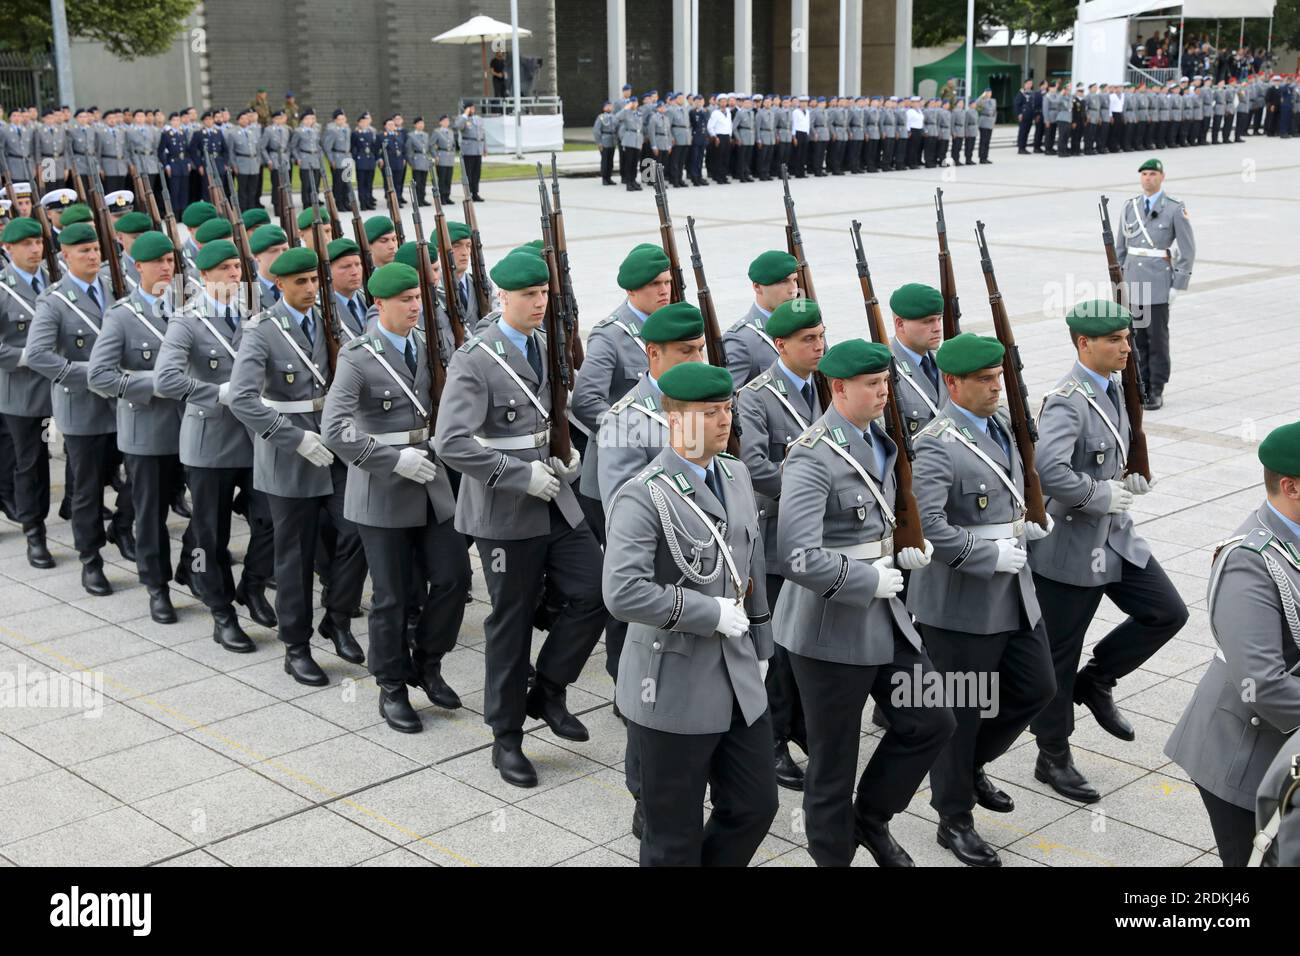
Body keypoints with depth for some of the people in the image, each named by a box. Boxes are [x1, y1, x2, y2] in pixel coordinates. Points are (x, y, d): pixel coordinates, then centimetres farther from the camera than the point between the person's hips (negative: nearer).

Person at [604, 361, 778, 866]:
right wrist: (712, 613, -21)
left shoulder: (736, 475, 7)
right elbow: (623, 593, -28)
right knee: (675, 833, 7)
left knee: (755, 805, 14)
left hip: (739, 682, 7)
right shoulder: (642, 496, -18)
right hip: (672, 690, -7)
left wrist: (759, 646, 18)